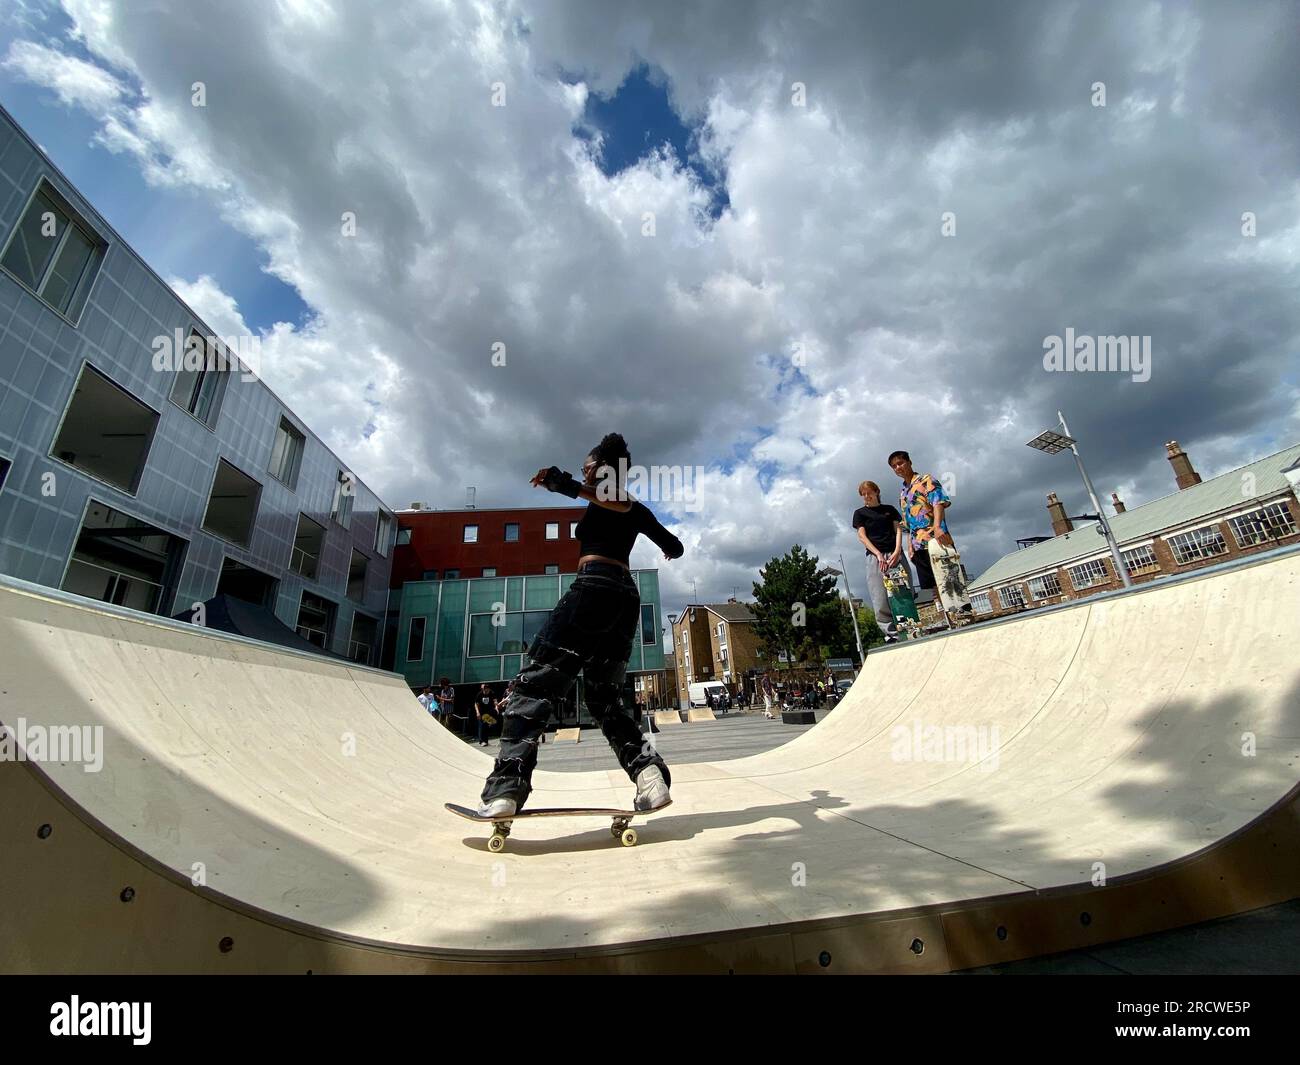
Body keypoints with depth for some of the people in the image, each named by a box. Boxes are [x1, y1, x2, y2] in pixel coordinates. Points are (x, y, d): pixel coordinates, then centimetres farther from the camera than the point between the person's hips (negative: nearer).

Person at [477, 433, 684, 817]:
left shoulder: (605, 489, 9)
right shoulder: (637, 510, 26)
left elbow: (620, 502, -15)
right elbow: (675, 546, 33)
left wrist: (566, 485, -21)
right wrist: (669, 549, 55)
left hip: (595, 586, -7)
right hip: (627, 595, 7)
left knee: (536, 681, -6)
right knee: (604, 698, 12)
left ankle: (504, 788, -14)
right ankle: (648, 769, -6)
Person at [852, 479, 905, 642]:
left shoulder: (889, 509, 19)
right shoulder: (860, 513, 13)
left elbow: (898, 530, 10)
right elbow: (862, 536, 2)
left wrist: (897, 551, -8)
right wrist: (878, 554, -12)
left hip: (894, 554, 2)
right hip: (874, 556, -2)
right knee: (880, 598, -10)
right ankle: (891, 633, -8)